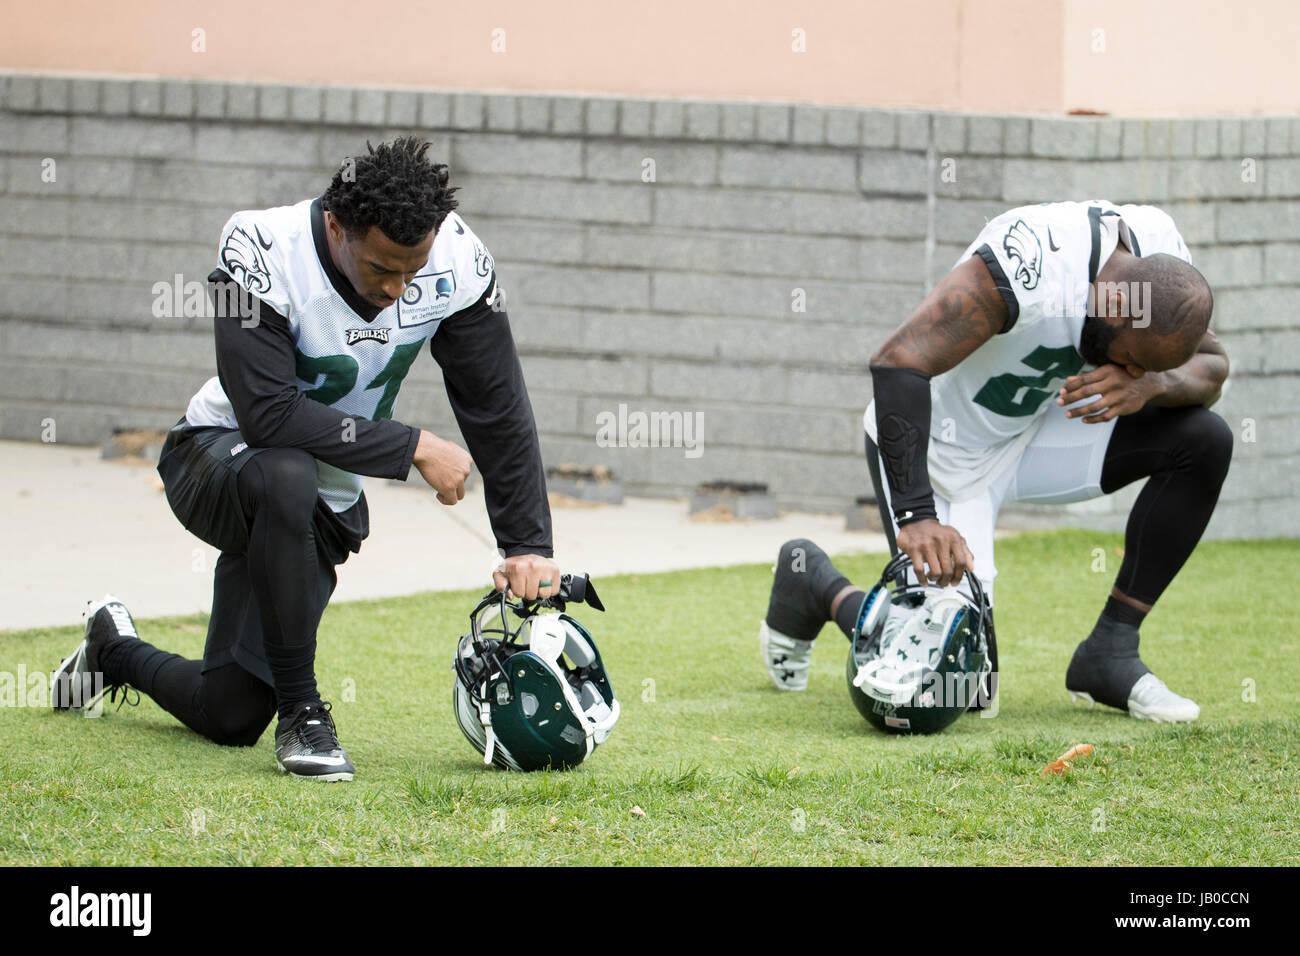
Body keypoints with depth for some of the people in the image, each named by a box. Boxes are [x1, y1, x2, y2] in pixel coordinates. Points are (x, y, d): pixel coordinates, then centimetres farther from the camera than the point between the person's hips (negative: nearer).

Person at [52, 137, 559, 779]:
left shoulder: (454, 261, -17)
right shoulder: (263, 255, -30)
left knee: (231, 719, 2)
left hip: (328, 503, 5)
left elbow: (497, 410, -8)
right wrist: (413, 447, -32)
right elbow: (269, 413, -35)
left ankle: (115, 650, 36)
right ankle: (301, 713, -25)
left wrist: (528, 546, -12)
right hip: (217, 456, -5)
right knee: (285, 477, -42)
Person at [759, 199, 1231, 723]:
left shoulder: (1164, 256, -16)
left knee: (1204, 442, -13)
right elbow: (898, 364, -41)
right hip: (938, 452, -6)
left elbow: (1209, 367, -4)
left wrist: (1150, 384, -28)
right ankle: (816, 585, 18)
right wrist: (915, 516, -47)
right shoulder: (1023, 269, -38)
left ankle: (1110, 655, -2)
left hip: (1031, 429, 7)